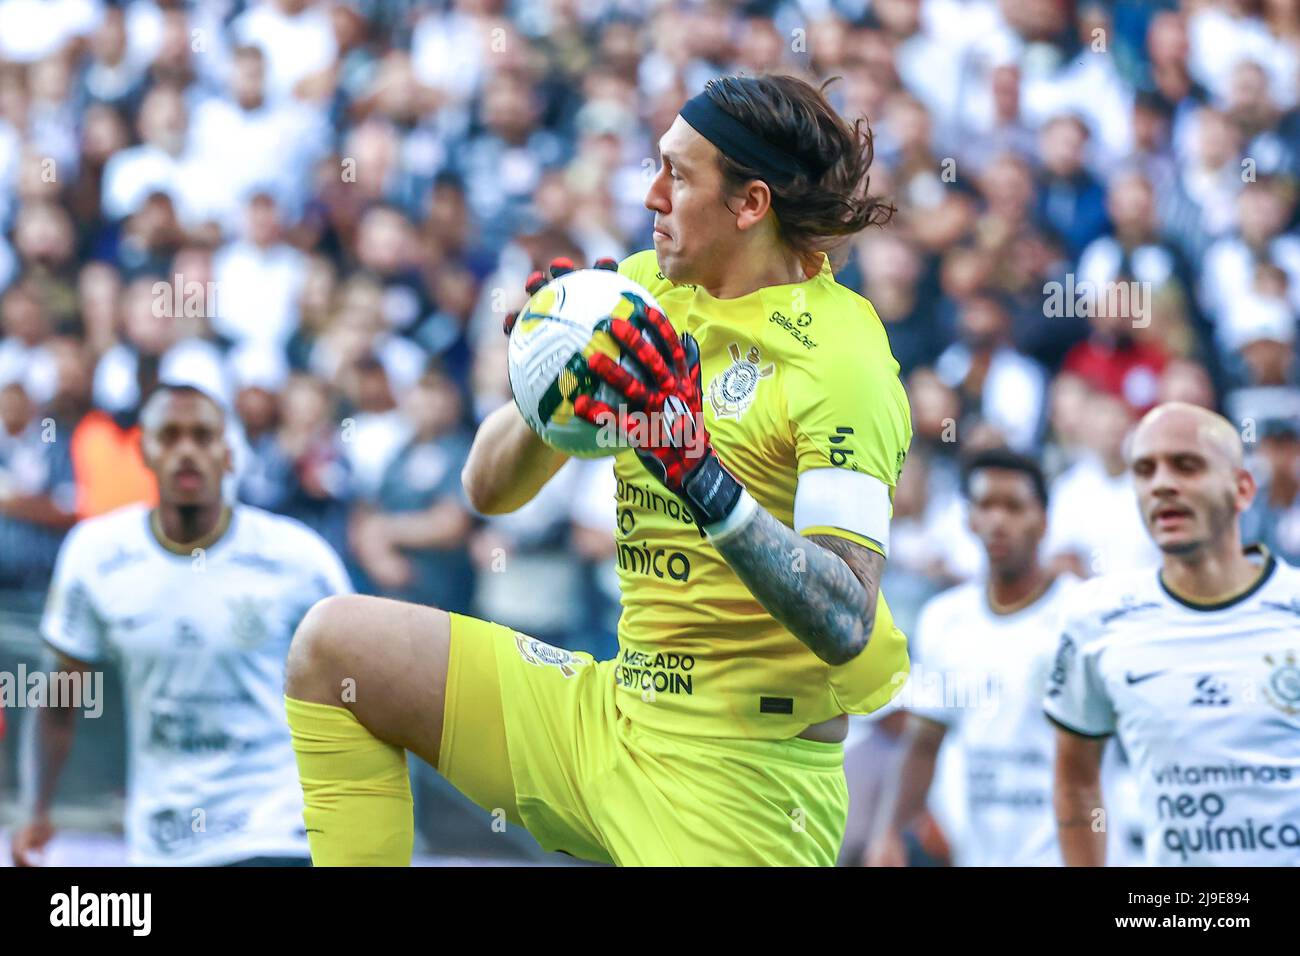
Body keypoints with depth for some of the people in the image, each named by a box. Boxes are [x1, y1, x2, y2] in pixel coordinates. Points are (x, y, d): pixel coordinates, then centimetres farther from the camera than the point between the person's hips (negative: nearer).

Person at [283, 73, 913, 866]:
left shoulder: (839, 350, -14)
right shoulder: (645, 289, 6)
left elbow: (846, 627, -24)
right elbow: (489, 488, 10)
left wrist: (702, 475, -32)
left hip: (744, 772, -7)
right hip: (613, 711, 7)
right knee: (335, 643, 3)